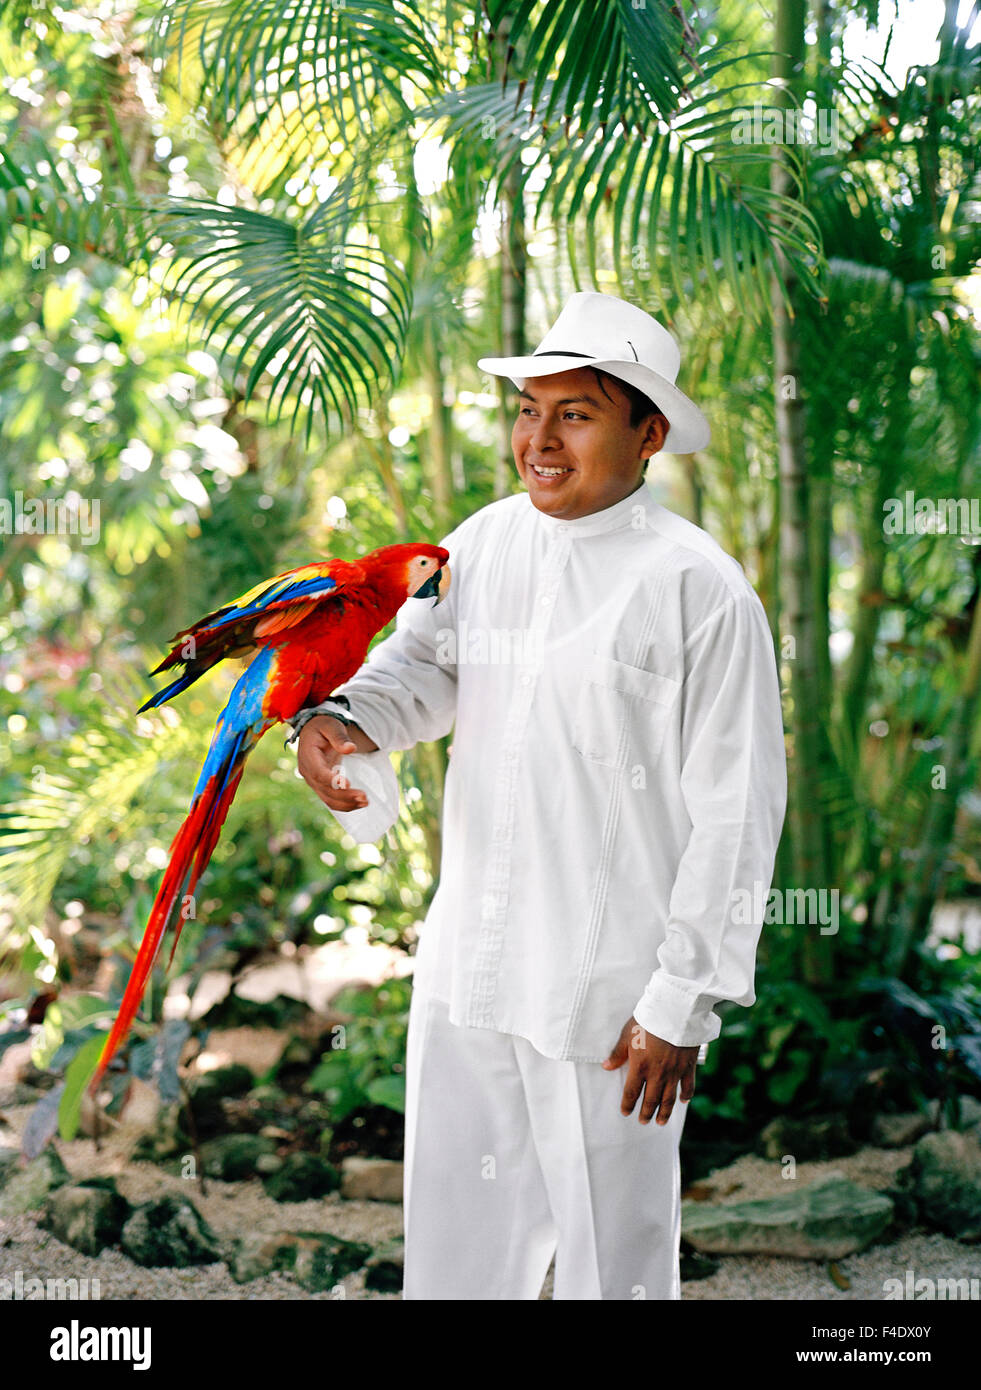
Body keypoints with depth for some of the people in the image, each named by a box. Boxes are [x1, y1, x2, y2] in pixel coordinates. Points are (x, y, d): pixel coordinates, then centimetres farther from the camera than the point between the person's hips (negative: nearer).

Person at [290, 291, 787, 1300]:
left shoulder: (698, 589, -13)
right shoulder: (485, 541, 4)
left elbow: (736, 813, -12)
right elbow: (424, 663, 16)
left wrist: (681, 1004, -12)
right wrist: (337, 718, -8)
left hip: (611, 989, -5)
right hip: (467, 962, 6)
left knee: (612, 1247, 10)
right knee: (453, 1232, 17)